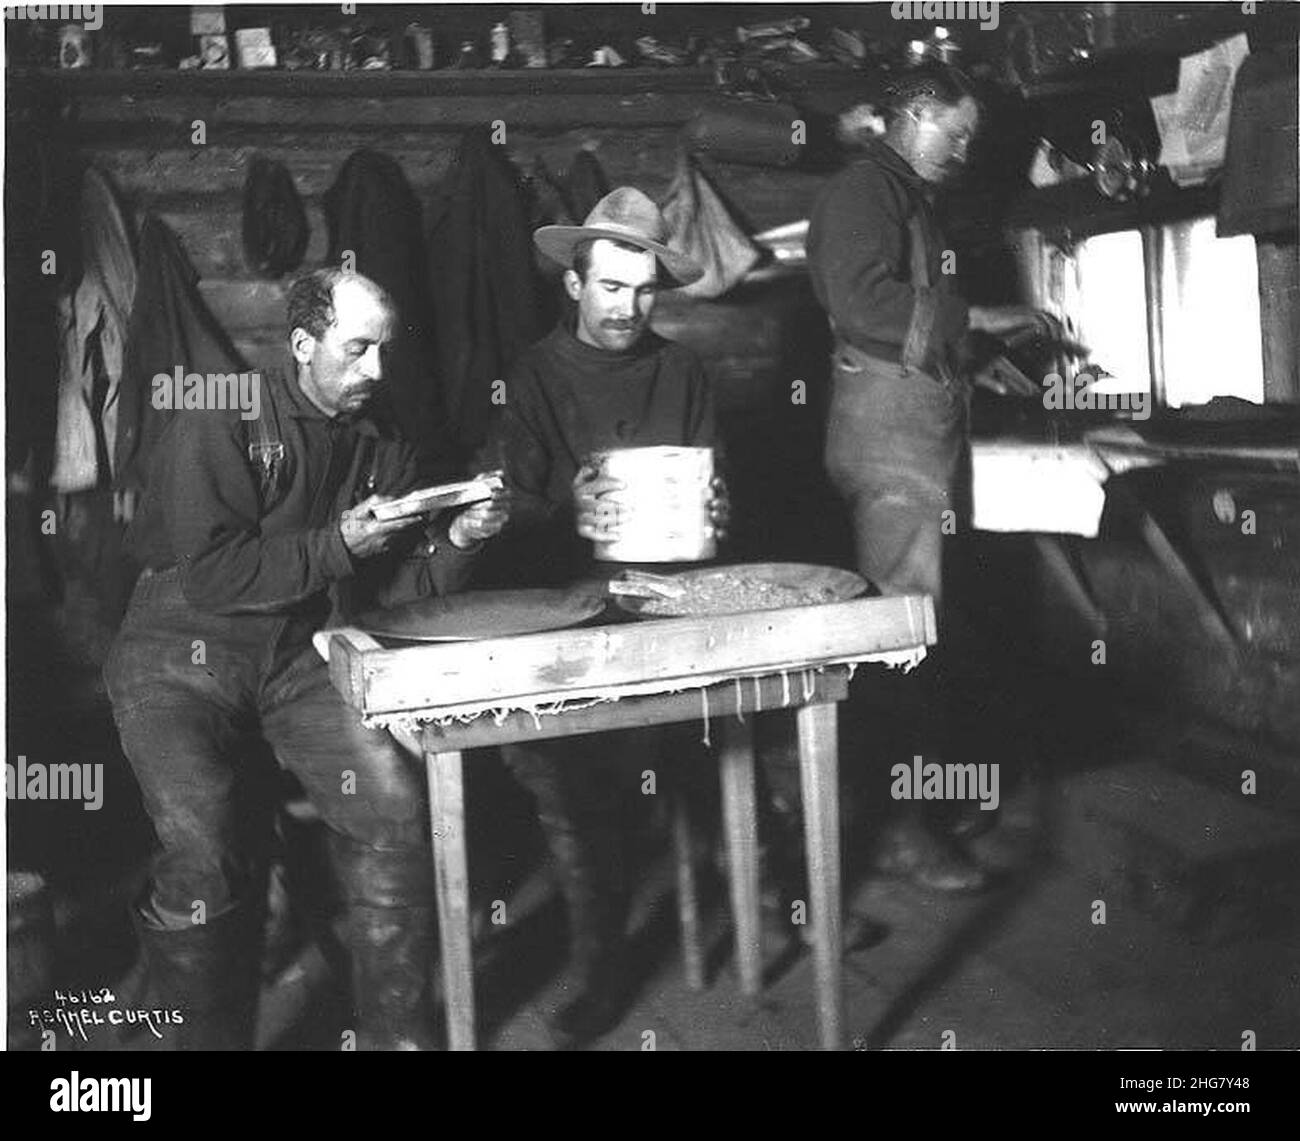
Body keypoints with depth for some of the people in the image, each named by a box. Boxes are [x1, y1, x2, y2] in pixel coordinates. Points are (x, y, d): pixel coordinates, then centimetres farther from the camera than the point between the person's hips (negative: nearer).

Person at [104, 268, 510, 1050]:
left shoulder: (386, 445, 10)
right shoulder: (218, 425, -7)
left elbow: (399, 585, 9)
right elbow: (210, 574, -15)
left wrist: (460, 539, -9)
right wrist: (338, 545, -16)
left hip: (306, 657, 4)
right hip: (187, 653, -4)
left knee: (395, 805, -19)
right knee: (203, 845, -24)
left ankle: (394, 1031, -2)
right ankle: (209, 1038, -1)